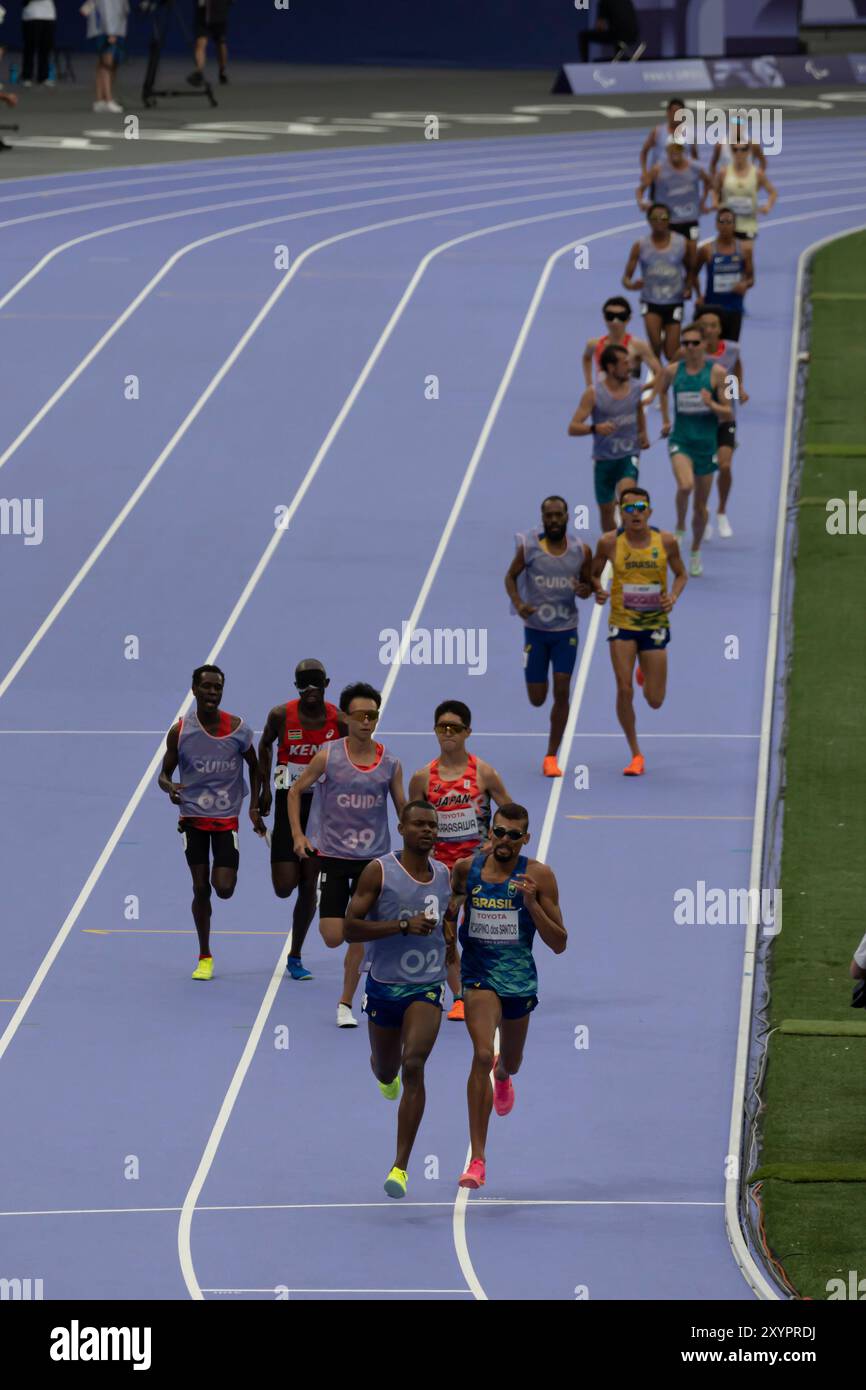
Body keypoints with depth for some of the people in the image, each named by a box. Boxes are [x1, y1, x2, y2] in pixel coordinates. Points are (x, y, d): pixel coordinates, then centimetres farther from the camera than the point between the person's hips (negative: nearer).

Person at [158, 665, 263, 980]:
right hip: (193, 817, 0)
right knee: (200, 888, 0)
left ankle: (223, 871, 31)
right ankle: (204, 957, 13)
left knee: (224, 889, -8)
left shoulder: (238, 729, -7)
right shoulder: (180, 732, -8)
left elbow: (254, 766, 9)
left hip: (227, 817, 0)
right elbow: (164, 773, 1)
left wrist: (254, 807, 0)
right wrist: (170, 787, -23)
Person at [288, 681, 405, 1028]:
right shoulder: (328, 756, -7)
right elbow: (295, 791, 4)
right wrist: (297, 835, -7)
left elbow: (403, 810, 9)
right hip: (333, 855, -1)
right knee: (333, 937, -7)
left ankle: (345, 1004, 13)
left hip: (373, 856, 1)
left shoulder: (390, 763, -1)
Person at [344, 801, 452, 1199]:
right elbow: (350, 928, -18)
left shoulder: (445, 875, 4)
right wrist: (404, 926, -25)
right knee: (386, 1070, 18)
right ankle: (384, 1073, 62)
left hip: (427, 987, 1)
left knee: (413, 1066, -19)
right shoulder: (379, 872, -10)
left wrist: (449, 938, 12)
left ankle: (401, 1166, -19)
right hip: (384, 984, -1)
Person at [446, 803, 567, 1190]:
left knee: (509, 1063, 22)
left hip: (519, 978, 1)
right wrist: (450, 907, -8)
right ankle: (477, 1159, -24)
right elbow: (447, 918, 16)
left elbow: (559, 944, -7)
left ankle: (503, 1072, 65)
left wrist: (532, 904, -21)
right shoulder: (466, 869, -3)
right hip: (479, 973, -1)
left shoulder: (538, 876, -8)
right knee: (482, 1055, -24)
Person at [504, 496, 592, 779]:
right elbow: (511, 577, 3)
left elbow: (588, 584, 8)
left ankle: (552, 756, 2)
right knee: (537, 699, 1)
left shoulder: (581, 551, -5)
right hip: (535, 629, 0)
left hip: (566, 631, 0)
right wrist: (518, 603, -15)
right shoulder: (529, 547, -9)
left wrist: (584, 590, -17)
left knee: (562, 692, -8)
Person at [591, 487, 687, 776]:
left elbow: (681, 574, 9)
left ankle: (646, 673, 43)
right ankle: (636, 755, 4)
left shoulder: (666, 541, -5)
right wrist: (598, 591, -15)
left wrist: (673, 597, -10)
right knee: (624, 690, -12)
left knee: (655, 701, 4)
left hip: (655, 624, 1)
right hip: (622, 623, -1)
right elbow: (594, 574, 6)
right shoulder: (610, 543, -7)